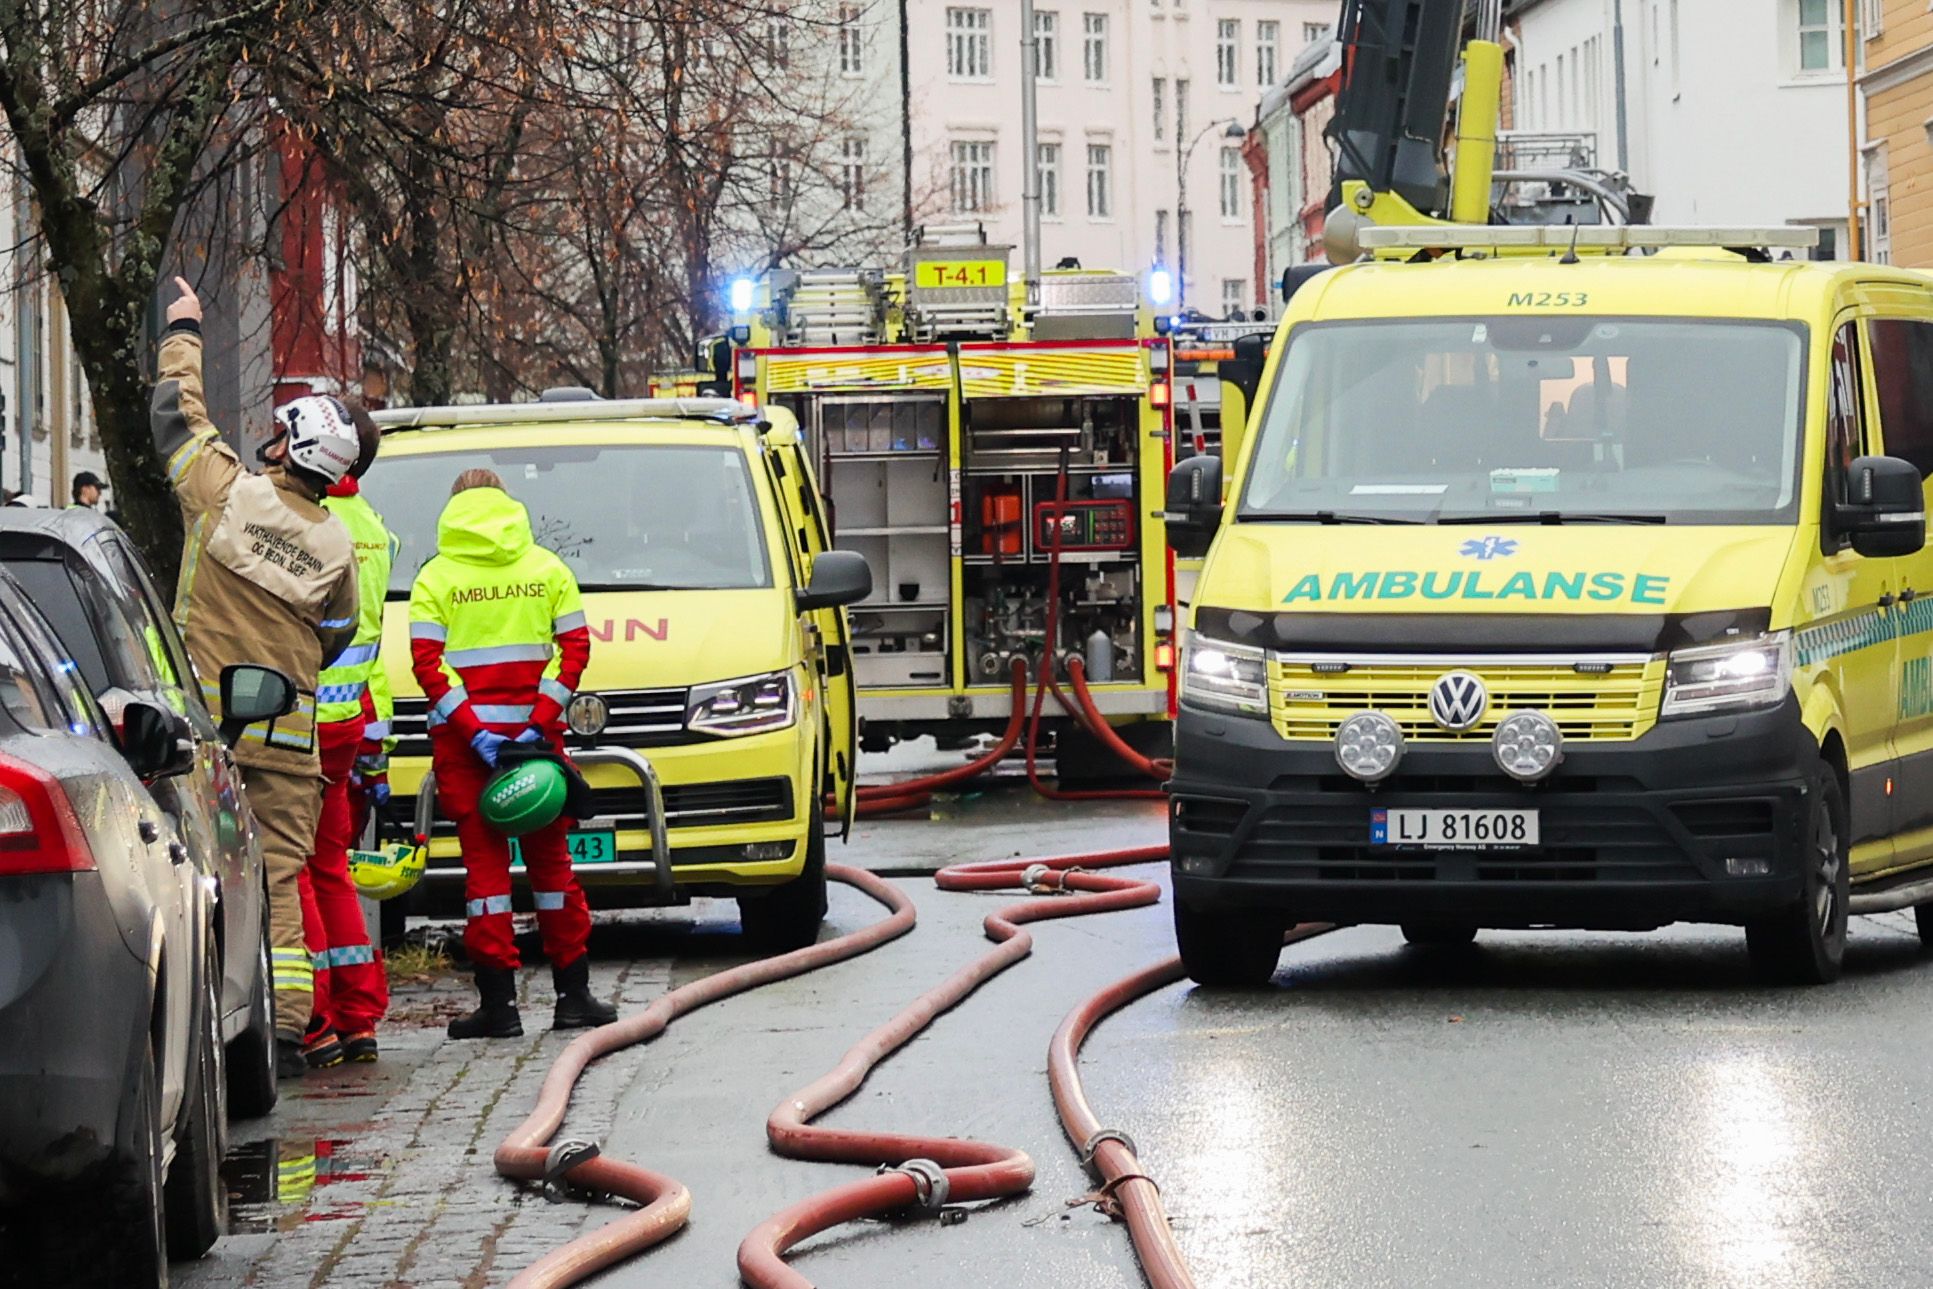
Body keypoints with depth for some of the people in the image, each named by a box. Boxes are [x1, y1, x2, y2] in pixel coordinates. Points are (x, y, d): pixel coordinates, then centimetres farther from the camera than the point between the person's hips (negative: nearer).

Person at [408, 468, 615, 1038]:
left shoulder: (437, 578, -1)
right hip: (534, 730, 2)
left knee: (485, 860, 1)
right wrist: (541, 722, -6)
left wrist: (471, 729, -12)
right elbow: (575, 648, -1)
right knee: (549, 857, 11)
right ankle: (573, 992, 14)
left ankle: (498, 1000, -3)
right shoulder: (548, 570, 6)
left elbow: (426, 661, -10)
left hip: (463, 736, -2)